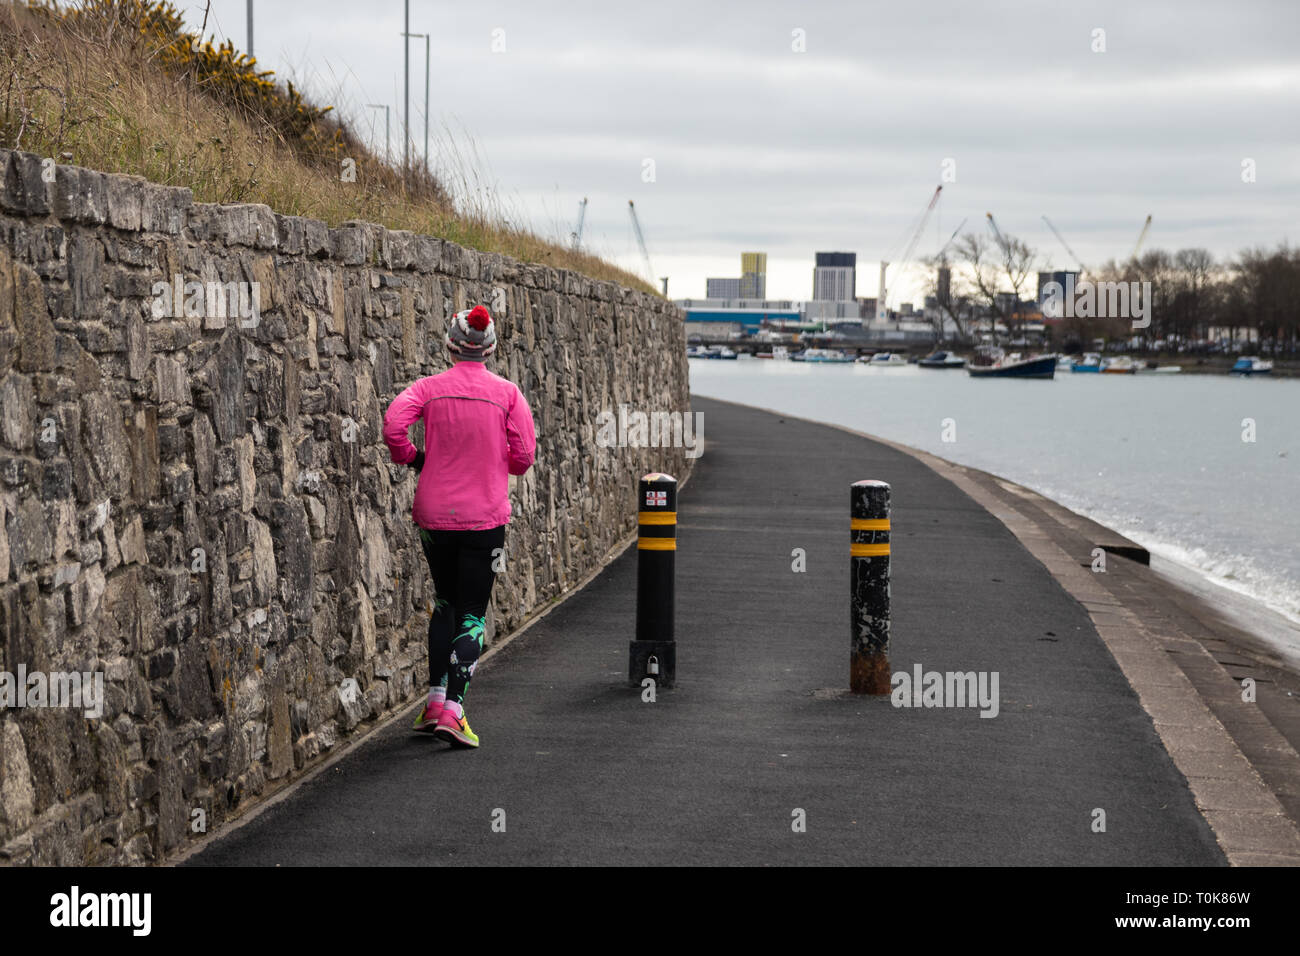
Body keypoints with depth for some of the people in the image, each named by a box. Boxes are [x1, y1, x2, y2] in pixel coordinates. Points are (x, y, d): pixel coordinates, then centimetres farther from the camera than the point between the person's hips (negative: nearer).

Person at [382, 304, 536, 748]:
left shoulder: (430, 387, -2)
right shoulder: (507, 393, -3)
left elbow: (393, 422, -18)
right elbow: (523, 456, -5)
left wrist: (411, 457, 1)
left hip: (434, 513, 2)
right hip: (485, 516, -2)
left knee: (445, 603, 20)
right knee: (472, 613, 1)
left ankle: (435, 701, 18)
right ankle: (453, 710, -12)